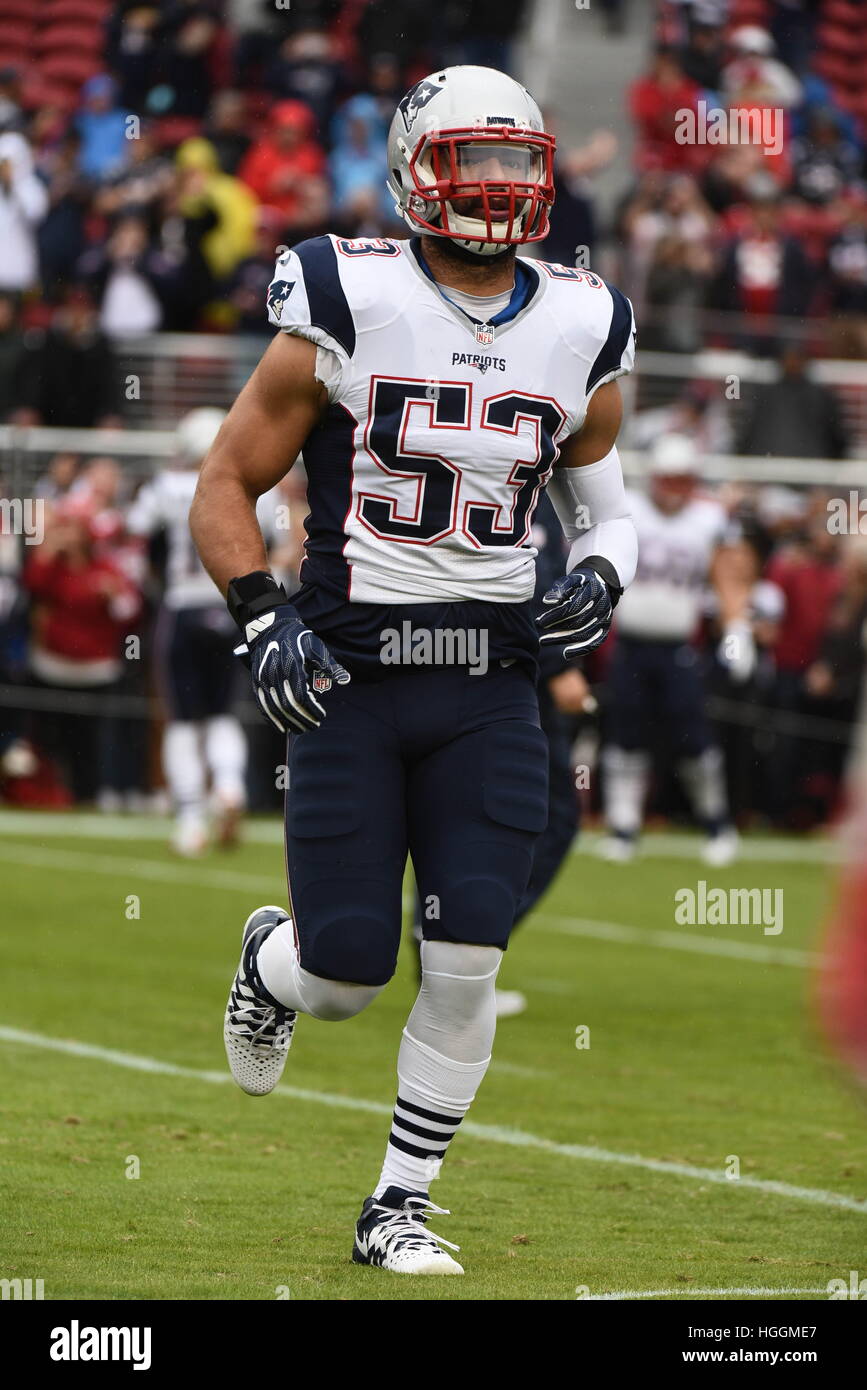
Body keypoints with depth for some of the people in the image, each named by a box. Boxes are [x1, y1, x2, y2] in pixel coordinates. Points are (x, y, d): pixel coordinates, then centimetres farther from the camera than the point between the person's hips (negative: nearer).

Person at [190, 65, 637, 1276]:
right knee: (347, 978, -3)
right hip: (350, 677, -3)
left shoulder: (581, 335, 6)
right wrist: (263, 620, -15)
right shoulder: (346, 312, -6)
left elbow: (603, 505, 21)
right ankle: (272, 963, 35)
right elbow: (225, 488, -1)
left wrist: (599, 575, -2)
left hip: (489, 687, 3)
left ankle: (400, 1208, 11)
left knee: (467, 967, -6)